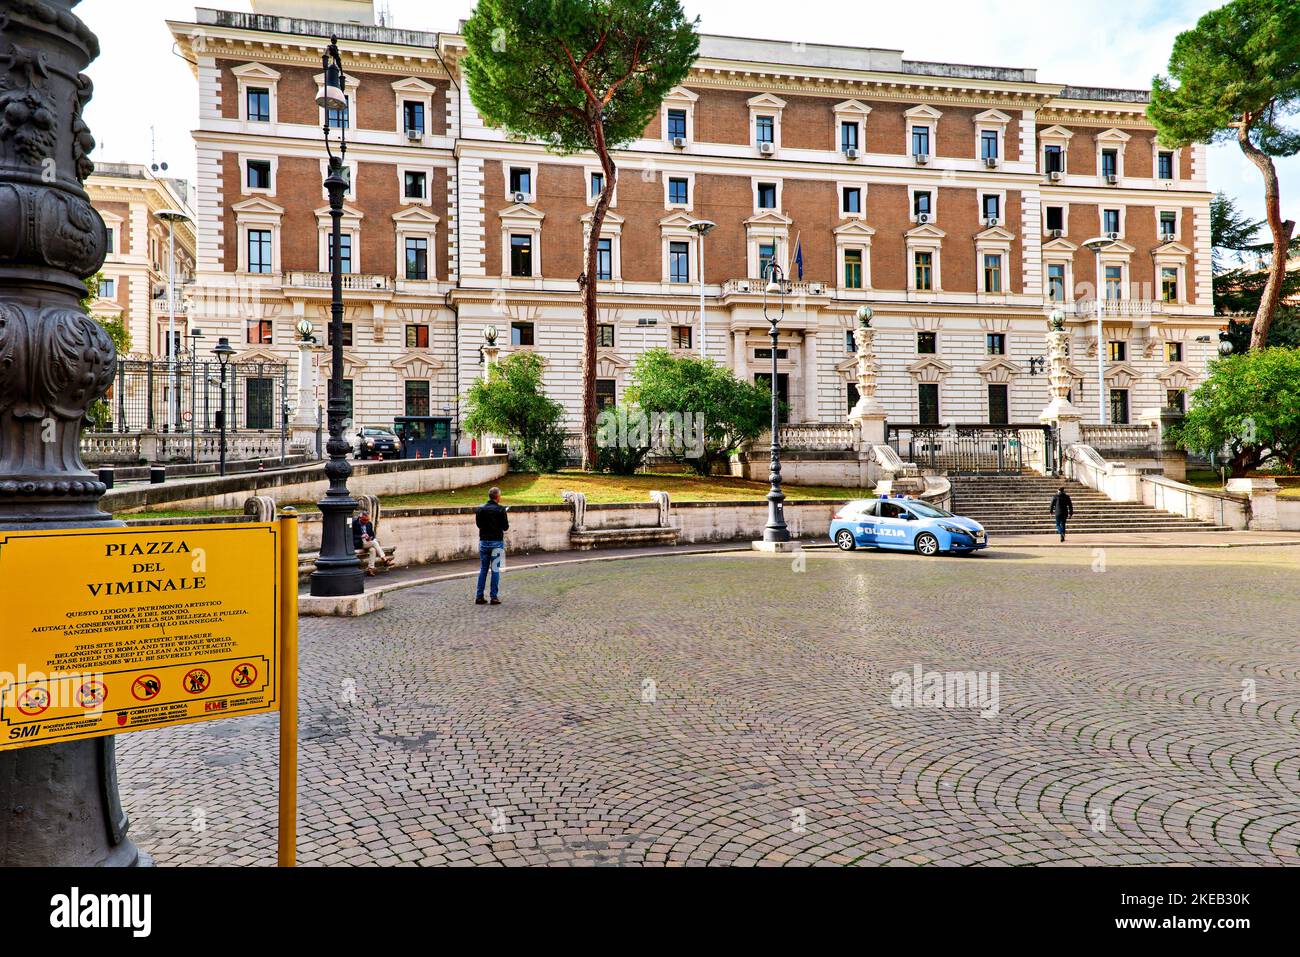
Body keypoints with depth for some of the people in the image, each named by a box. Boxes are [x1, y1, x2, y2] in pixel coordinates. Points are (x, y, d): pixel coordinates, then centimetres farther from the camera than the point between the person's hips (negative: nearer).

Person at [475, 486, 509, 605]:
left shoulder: (480, 509, 1)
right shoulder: (500, 509, -11)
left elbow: (478, 523, 10)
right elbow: (505, 527, -9)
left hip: (483, 542, 4)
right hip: (496, 542, -4)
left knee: (483, 569, 12)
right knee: (495, 570, 3)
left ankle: (479, 596, 11)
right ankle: (494, 597, 3)